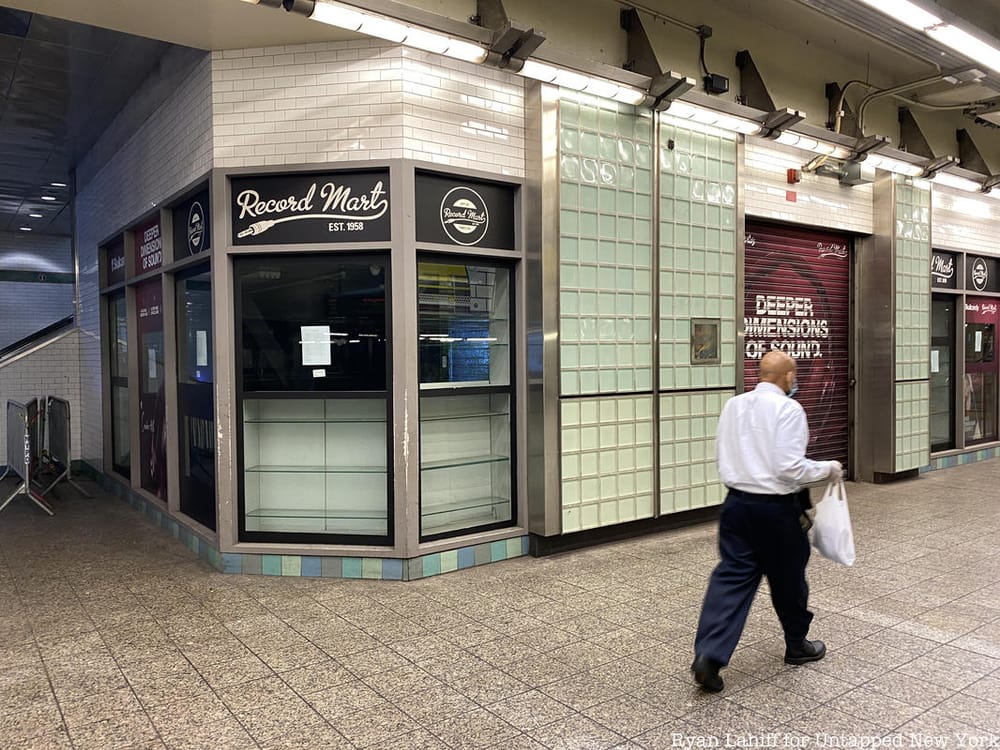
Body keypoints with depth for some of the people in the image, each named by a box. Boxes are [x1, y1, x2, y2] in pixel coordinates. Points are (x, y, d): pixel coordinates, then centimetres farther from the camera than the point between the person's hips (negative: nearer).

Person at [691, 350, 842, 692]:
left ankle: (709, 654, -8)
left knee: (731, 576, 4)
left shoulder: (733, 405, 5)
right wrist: (827, 469, -4)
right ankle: (797, 645, 37)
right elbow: (790, 468, -20)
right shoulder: (788, 409, -14)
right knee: (788, 578, 16)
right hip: (776, 508, -5)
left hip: (736, 502, 5)